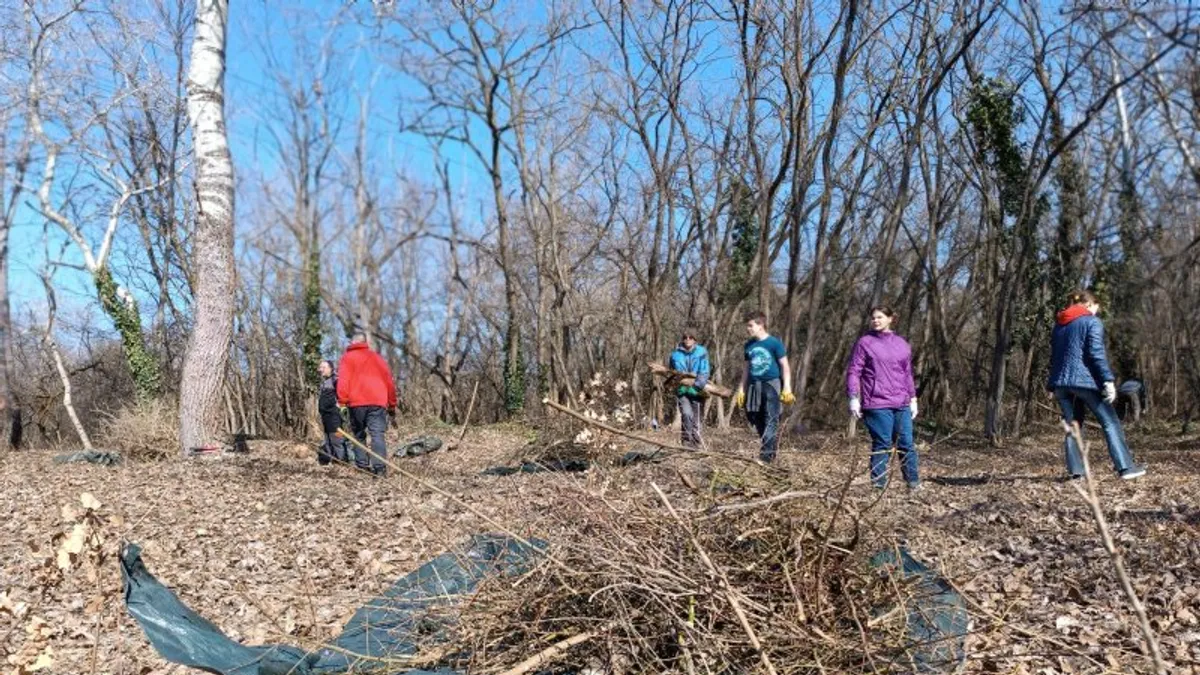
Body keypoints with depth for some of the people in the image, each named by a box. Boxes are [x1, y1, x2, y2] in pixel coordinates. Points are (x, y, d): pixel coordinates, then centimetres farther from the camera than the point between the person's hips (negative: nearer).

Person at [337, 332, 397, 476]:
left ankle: (362, 465, 4)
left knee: (359, 435, 12)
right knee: (377, 435, -6)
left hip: (357, 402, -2)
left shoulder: (348, 357, 9)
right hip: (378, 402, 2)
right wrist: (392, 405, 22)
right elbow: (389, 381, 18)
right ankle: (380, 467, -20)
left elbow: (343, 380, -5)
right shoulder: (377, 358, 20)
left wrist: (342, 401, -7)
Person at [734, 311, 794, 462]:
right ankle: (772, 449, 19)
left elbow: (785, 366, -3)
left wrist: (787, 388, -9)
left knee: (771, 420, -9)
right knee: (756, 419, 7)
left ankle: (766, 454, -13)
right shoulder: (749, 345, 12)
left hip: (771, 384, -6)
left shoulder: (774, 343, -5)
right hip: (753, 386, 6)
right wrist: (741, 389, 17)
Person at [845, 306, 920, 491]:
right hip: (877, 404, -4)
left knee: (907, 444, 6)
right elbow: (853, 372, -2)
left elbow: (908, 374, 19)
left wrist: (913, 399, 16)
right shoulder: (864, 343, 1)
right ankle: (878, 485, 7)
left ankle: (914, 483, 16)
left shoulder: (902, 344, 13)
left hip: (902, 405, 4)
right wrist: (853, 398, -10)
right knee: (882, 445, -2)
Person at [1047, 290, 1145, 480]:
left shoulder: (1059, 324, 19)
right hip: (1084, 380, -6)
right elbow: (1096, 354, -12)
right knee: (1110, 422, 1)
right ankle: (1125, 467, -2)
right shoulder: (1092, 322, -1)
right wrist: (1108, 380, -15)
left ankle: (1076, 471, 5)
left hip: (1060, 381, 6)